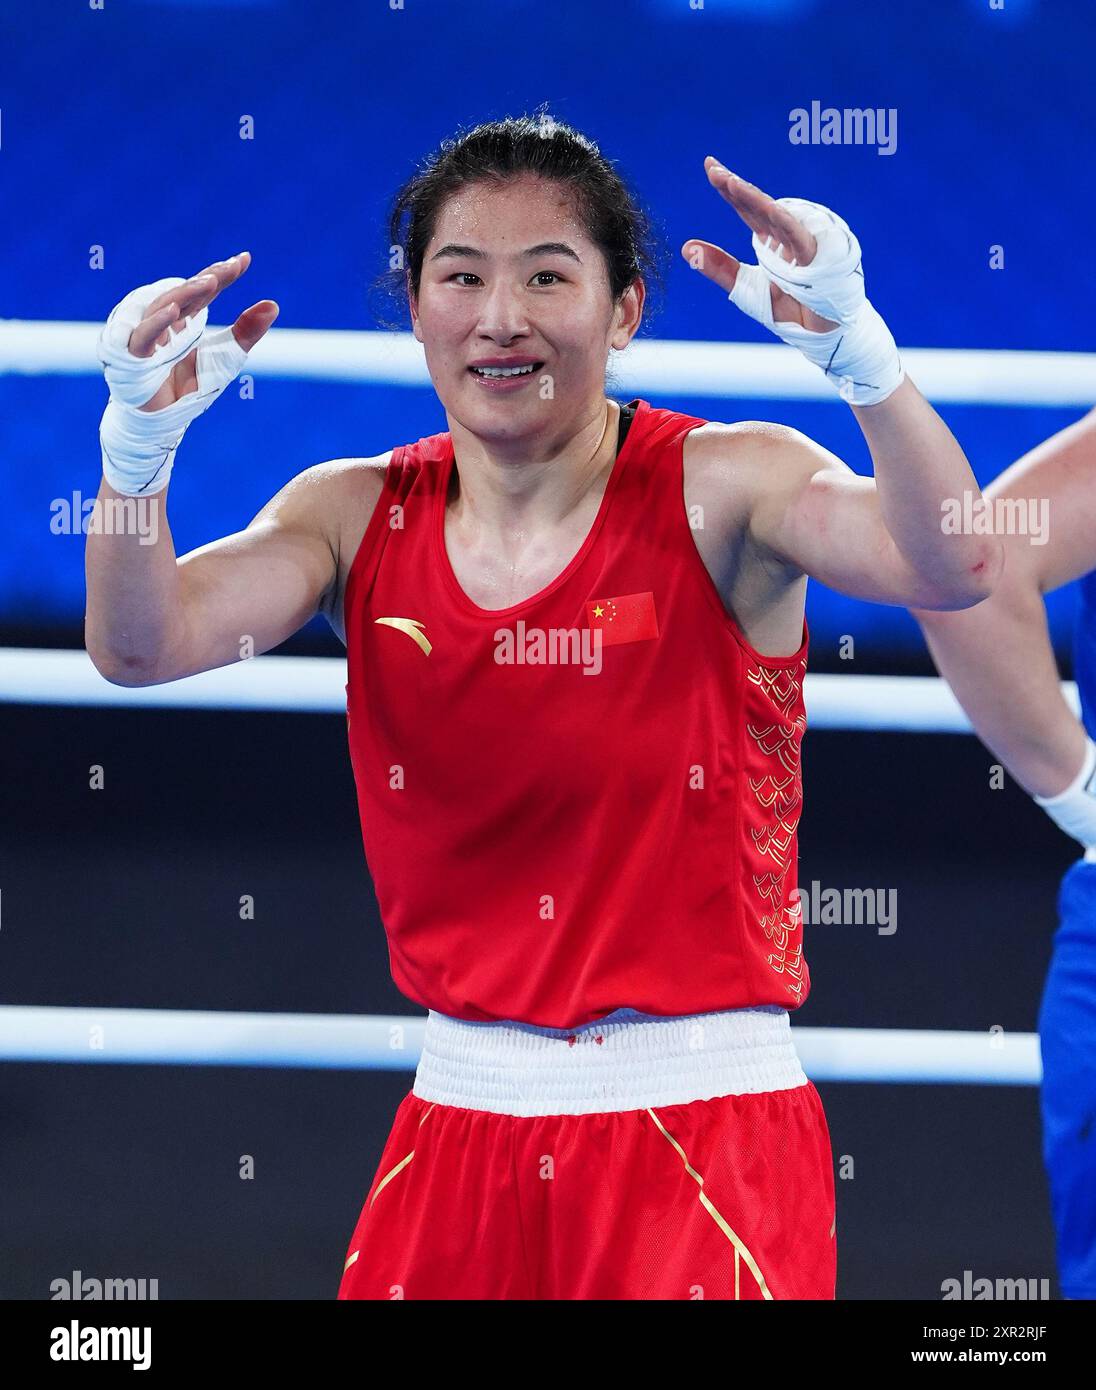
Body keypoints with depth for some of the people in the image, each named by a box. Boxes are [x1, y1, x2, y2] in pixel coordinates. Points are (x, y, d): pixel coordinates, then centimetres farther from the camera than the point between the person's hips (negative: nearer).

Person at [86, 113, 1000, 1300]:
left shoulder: (720, 488, -8)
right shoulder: (361, 516, 4)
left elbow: (952, 568, -25)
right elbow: (139, 645, -8)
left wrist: (852, 344, -40)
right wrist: (140, 438, -25)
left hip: (704, 1144, -4)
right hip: (460, 1132, 4)